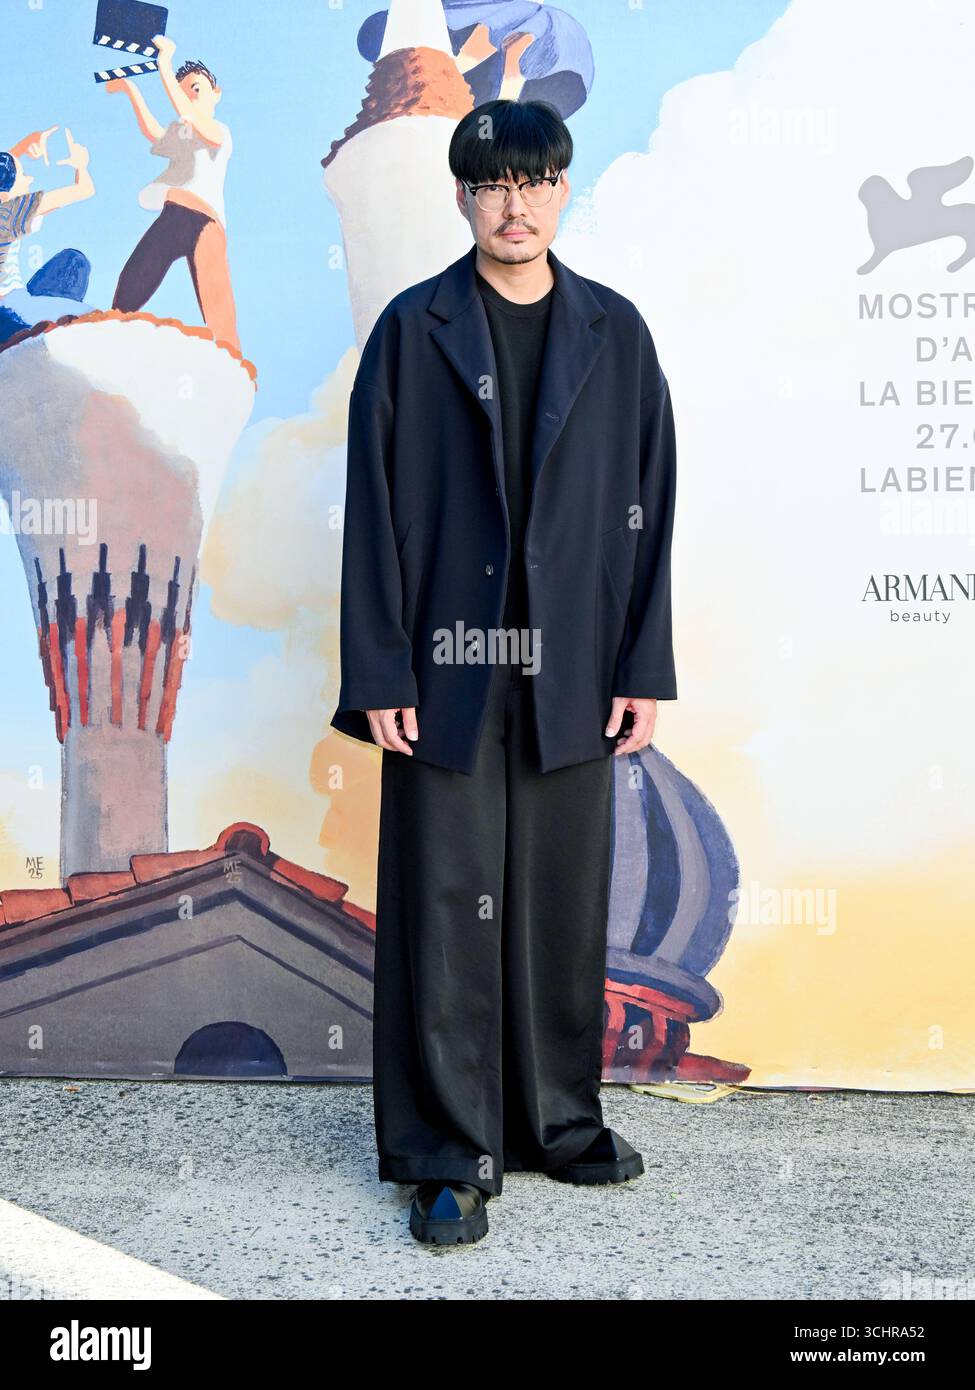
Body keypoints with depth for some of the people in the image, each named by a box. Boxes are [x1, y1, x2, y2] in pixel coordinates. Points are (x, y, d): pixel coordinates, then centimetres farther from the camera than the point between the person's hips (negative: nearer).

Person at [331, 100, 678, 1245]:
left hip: (572, 677, 2)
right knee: (447, 914, 2)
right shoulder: (412, 330, 3)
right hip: (447, 671, -2)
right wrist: (378, 674, -7)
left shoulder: (615, 332, 9)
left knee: (564, 909, 11)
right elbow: (374, 508, -1)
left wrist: (644, 668, 2)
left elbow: (648, 508, 7)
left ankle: (558, 1120, 29)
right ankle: (451, 1156, 16)